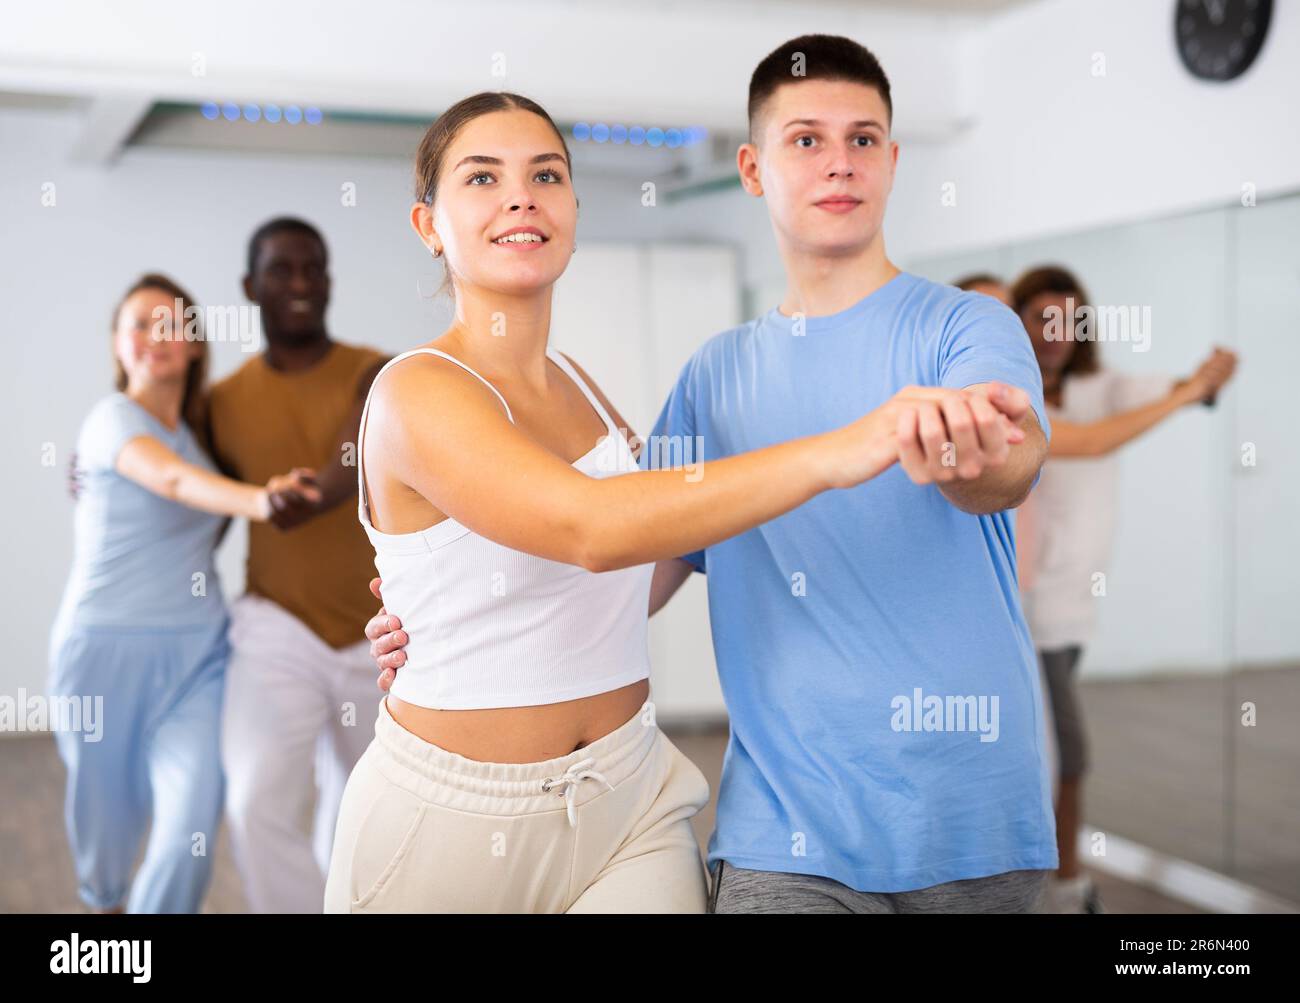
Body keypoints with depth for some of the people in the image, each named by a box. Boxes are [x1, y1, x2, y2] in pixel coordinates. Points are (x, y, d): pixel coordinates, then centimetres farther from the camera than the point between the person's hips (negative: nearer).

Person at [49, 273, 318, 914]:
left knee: (191, 832, -13)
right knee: (109, 821, 13)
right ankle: (104, 899, 47)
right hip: (108, 649, -4)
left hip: (195, 652, 4)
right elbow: (173, 480, -31)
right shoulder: (113, 418, -10)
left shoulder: (199, 431, 9)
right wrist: (258, 500, -49)